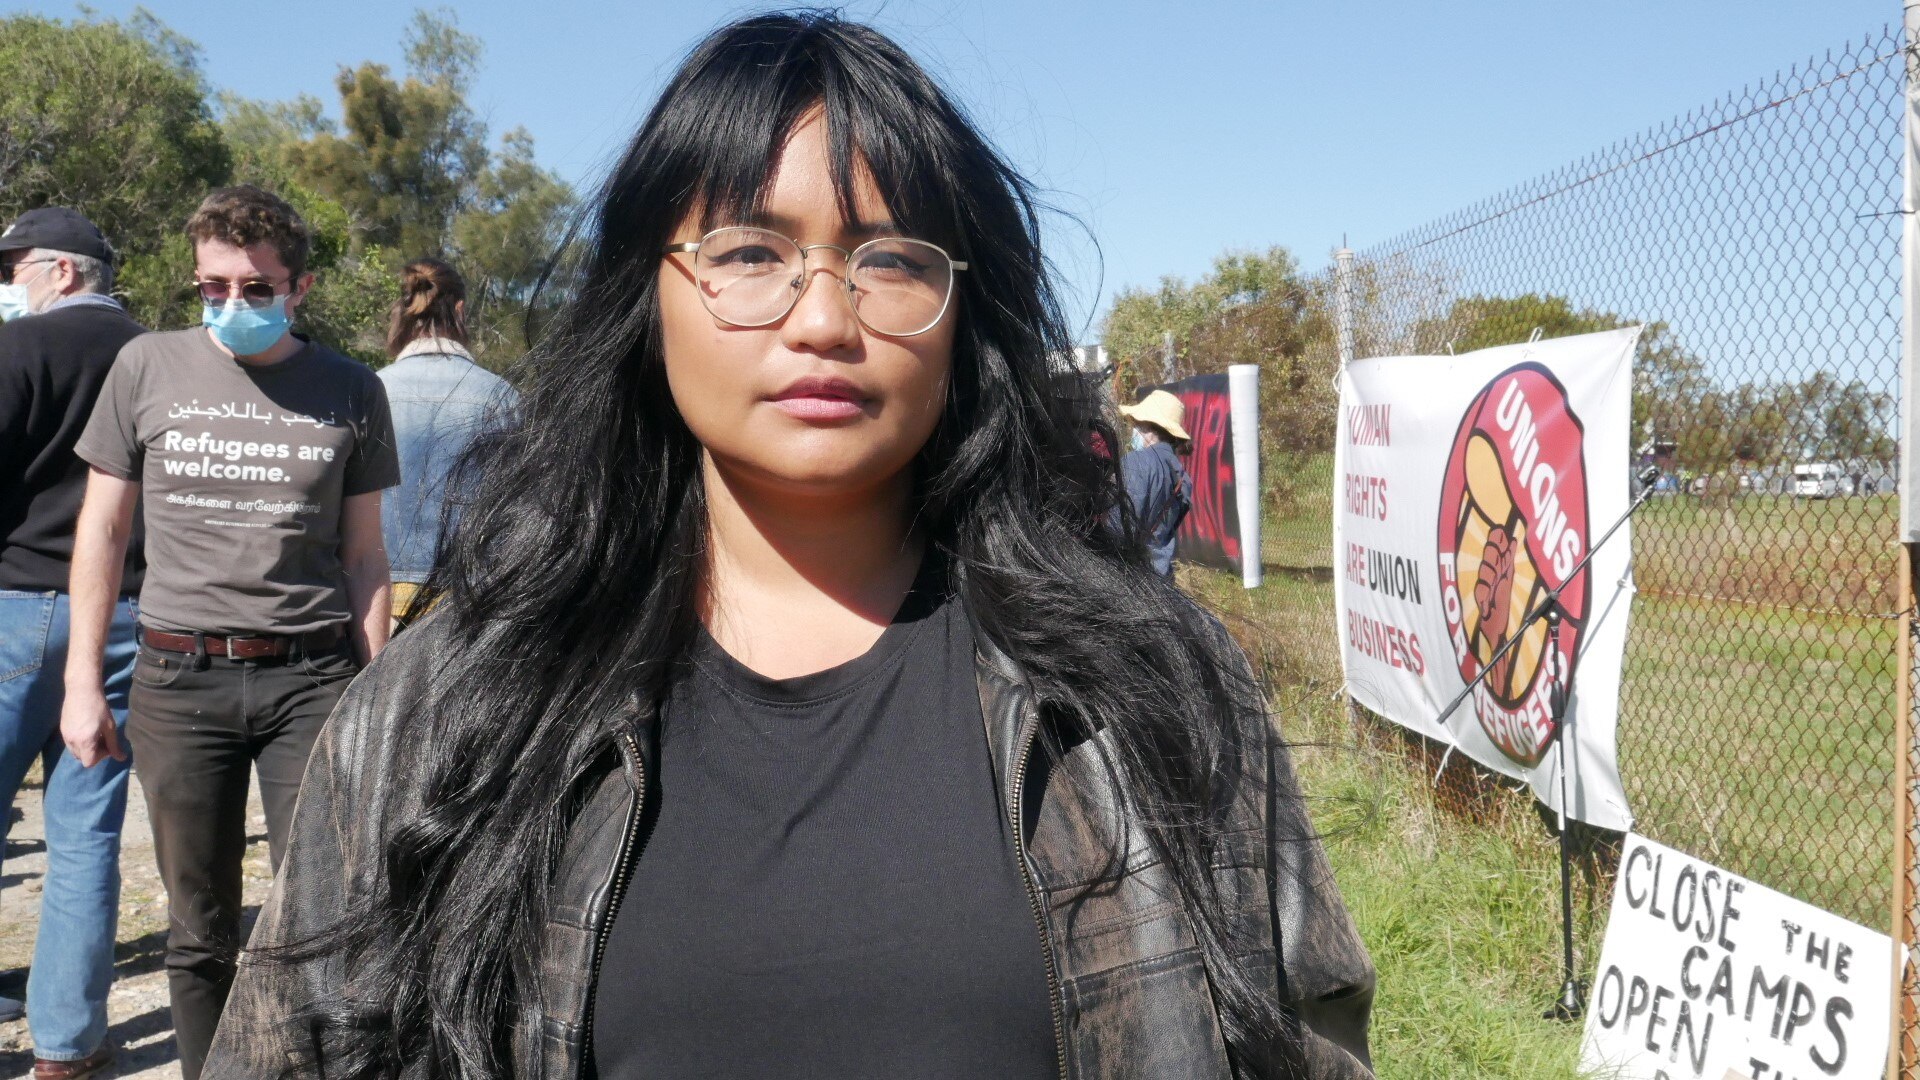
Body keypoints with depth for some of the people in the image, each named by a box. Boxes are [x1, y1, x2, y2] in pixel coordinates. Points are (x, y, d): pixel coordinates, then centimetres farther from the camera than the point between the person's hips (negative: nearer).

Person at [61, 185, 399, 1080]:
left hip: (311, 677, -1)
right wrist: (82, 679, 6)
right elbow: (102, 529, 10)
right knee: (199, 929, 10)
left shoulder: (351, 392, 4)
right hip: (178, 675, 1)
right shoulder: (149, 368, 5)